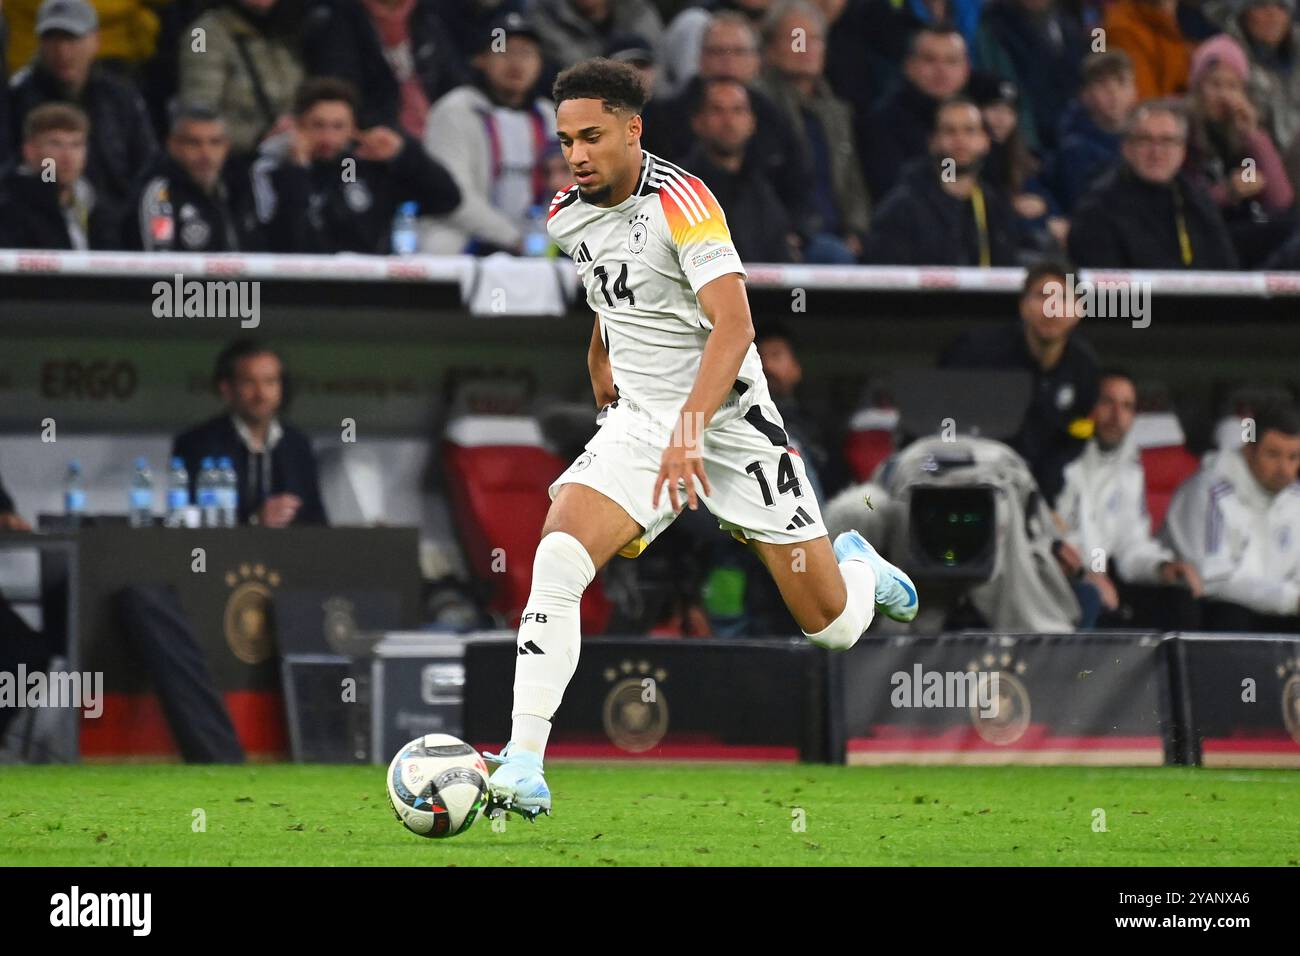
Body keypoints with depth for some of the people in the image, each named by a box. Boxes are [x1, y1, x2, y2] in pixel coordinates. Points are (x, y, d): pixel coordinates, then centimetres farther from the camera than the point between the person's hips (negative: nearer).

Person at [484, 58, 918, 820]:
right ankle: (523, 766, -25)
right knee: (557, 558, -24)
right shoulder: (566, 217, 1)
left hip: (729, 421, -4)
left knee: (835, 628, 3)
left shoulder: (681, 202, -20)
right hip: (638, 423, 4)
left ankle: (856, 563, 42)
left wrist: (689, 430, -37)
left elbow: (734, 328, -28)